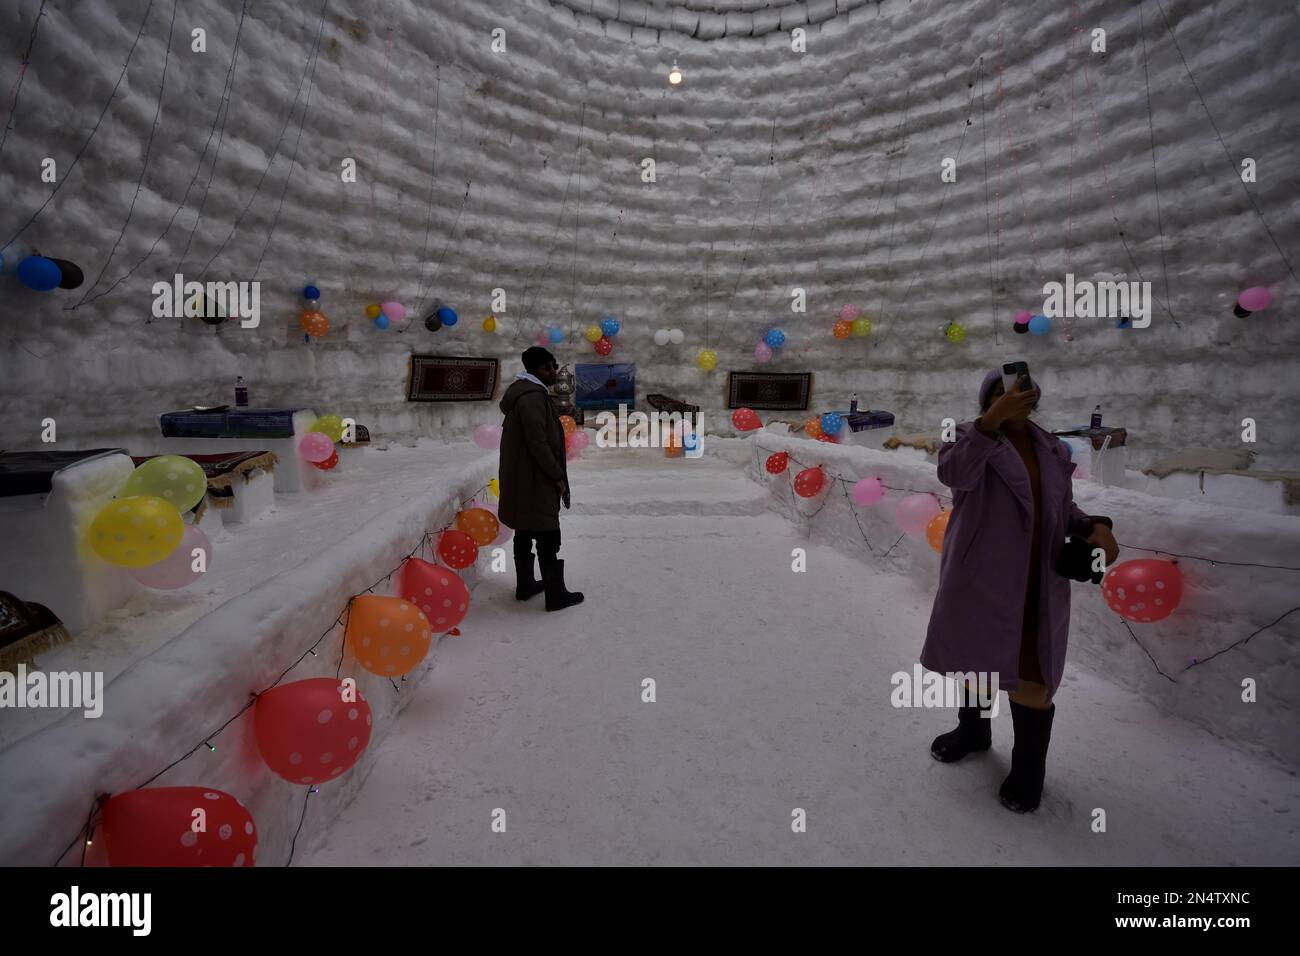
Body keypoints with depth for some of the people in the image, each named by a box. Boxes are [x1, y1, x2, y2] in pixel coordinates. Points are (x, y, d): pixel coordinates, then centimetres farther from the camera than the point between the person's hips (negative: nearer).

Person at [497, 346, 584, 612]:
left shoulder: (519, 390, 12)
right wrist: (558, 476, -16)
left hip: (519, 476, 11)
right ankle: (555, 595, 7)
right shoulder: (533, 396, -20)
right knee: (548, 537, -2)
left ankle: (525, 585, 29)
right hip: (534, 479, -10)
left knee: (524, 532, 18)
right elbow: (538, 443, -23)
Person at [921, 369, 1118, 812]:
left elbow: (1064, 508, 14)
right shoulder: (969, 435, -6)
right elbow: (953, 472, -29)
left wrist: (1095, 527, -7)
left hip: (1036, 581, 2)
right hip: (978, 573, -1)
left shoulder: (1053, 450, 6)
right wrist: (993, 419, -37)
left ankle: (1028, 768, 25)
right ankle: (973, 729, 43)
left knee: (1031, 671, 5)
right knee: (975, 654, 17)